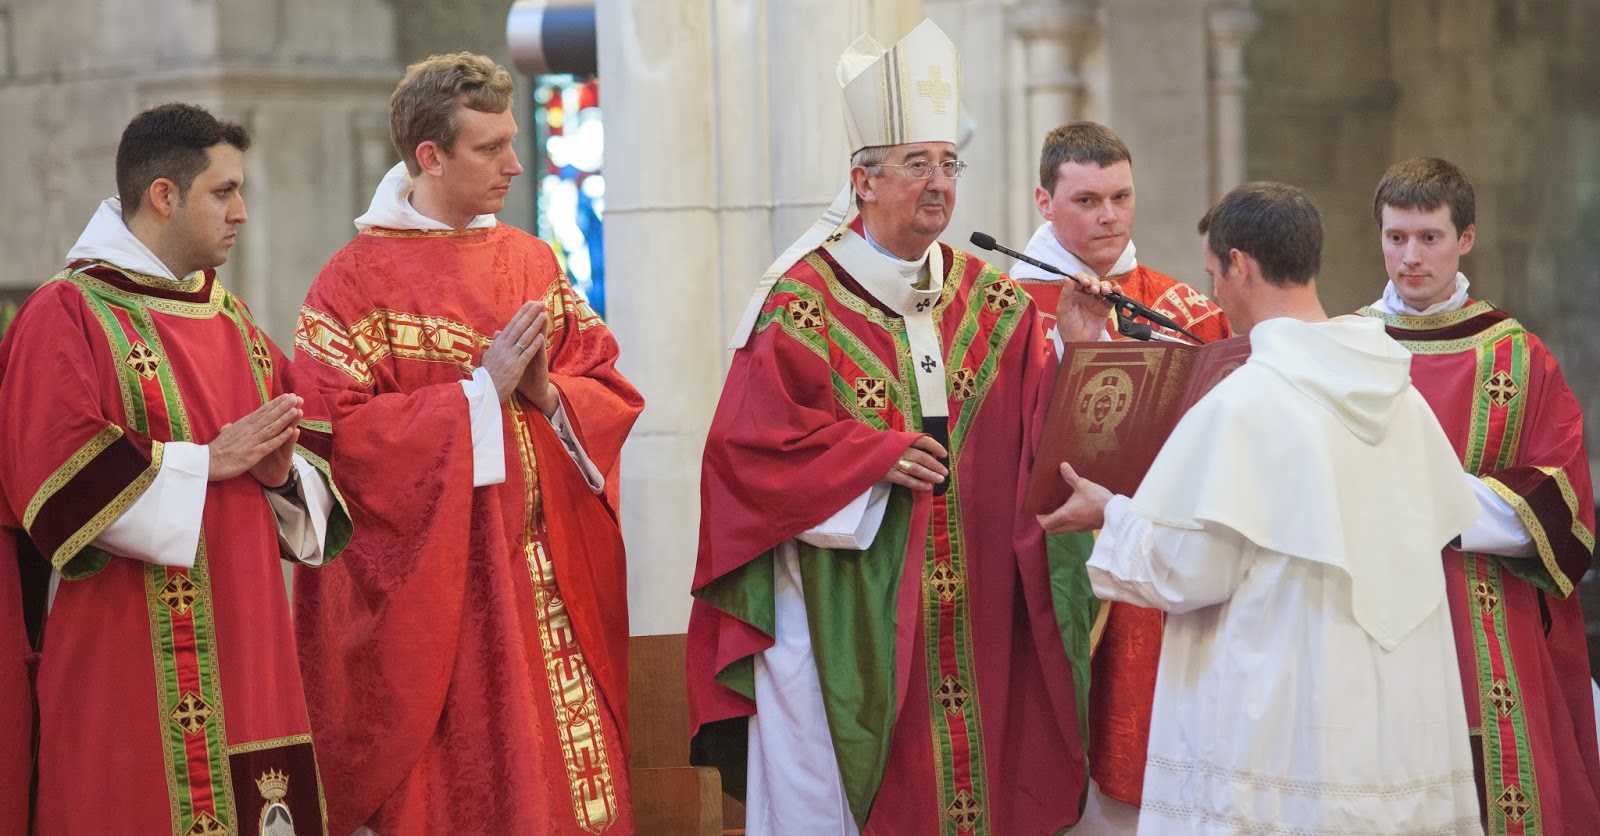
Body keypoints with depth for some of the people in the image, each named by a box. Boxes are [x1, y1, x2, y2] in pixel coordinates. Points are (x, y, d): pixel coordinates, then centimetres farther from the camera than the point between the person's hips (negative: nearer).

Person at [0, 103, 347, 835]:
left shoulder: (230, 320, 16)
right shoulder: (67, 315, -8)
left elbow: (313, 442, 15)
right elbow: (60, 478, -18)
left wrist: (281, 470, -8)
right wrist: (209, 460, -16)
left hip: (244, 653, 7)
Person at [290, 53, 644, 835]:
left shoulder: (532, 261, 11)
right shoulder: (355, 281, -6)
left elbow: (611, 390, 10)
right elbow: (340, 432, -15)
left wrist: (547, 393, -11)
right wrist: (480, 392, -16)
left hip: (552, 587, 5)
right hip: (433, 592, -5)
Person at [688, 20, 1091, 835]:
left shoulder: (994, 303, 10)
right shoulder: (801, 304, -6)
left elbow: (1044, 430, 7)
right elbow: (747, 442, -9)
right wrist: (872, 457, -13)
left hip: (975, 608, 5)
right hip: (847, 609, -4)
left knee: (976, 771, 6)